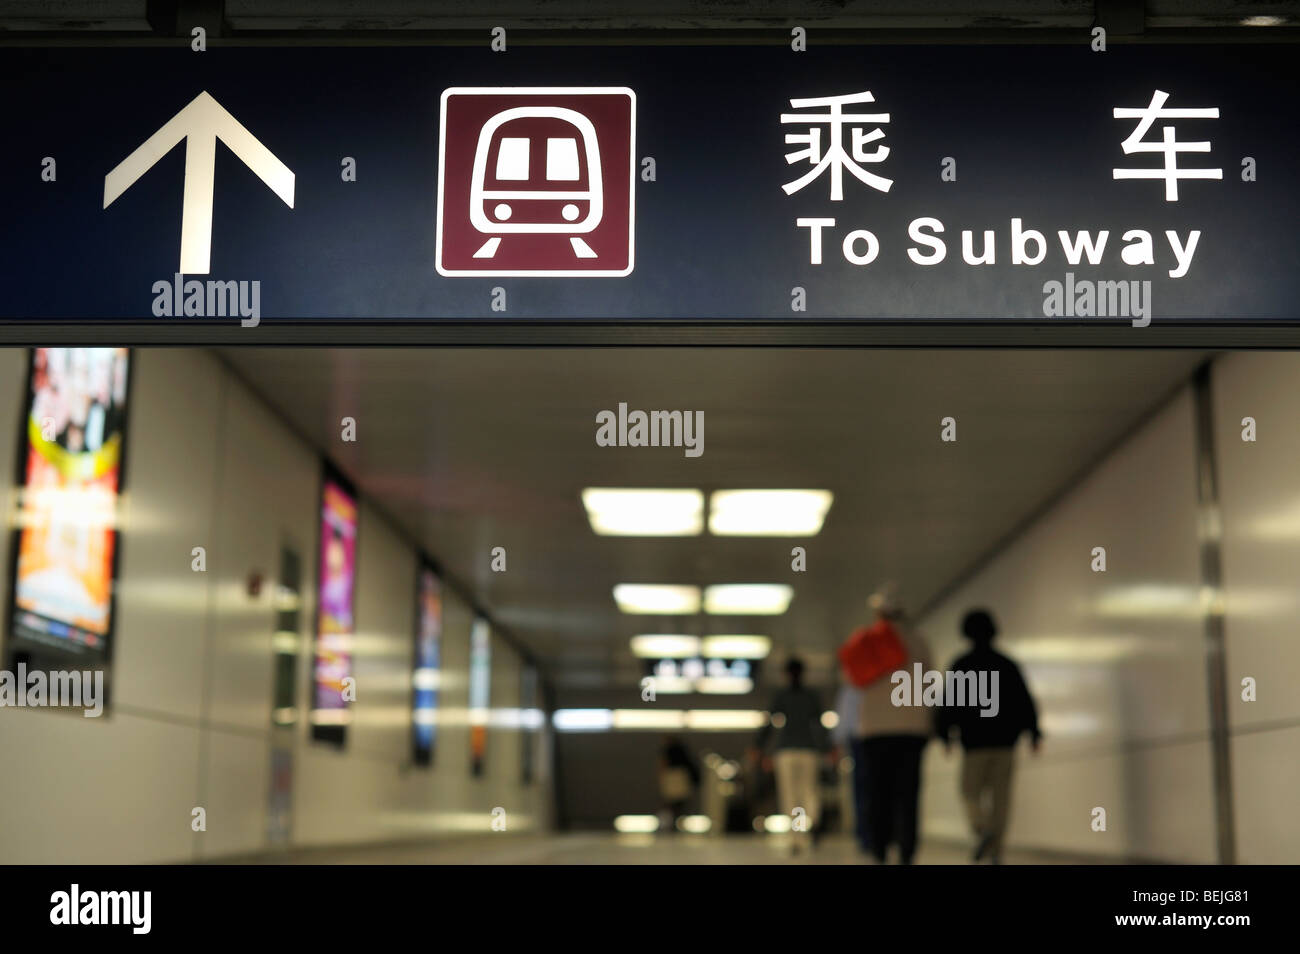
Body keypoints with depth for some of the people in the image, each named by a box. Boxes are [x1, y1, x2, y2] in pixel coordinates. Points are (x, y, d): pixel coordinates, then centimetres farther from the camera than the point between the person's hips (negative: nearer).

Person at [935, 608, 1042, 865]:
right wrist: (1033, 732, 5)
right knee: (1000, 794, 6)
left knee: (971, 791, 8)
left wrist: (944, 734, 2)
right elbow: (1025, 701, 2)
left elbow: (950, 702, -7)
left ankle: (982, 830, -19)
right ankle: (996, 850, 0)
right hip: (1006, 739, 3)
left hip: (975, 741, -3)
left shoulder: (961, 665, -3)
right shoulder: (1008, 665, 6)